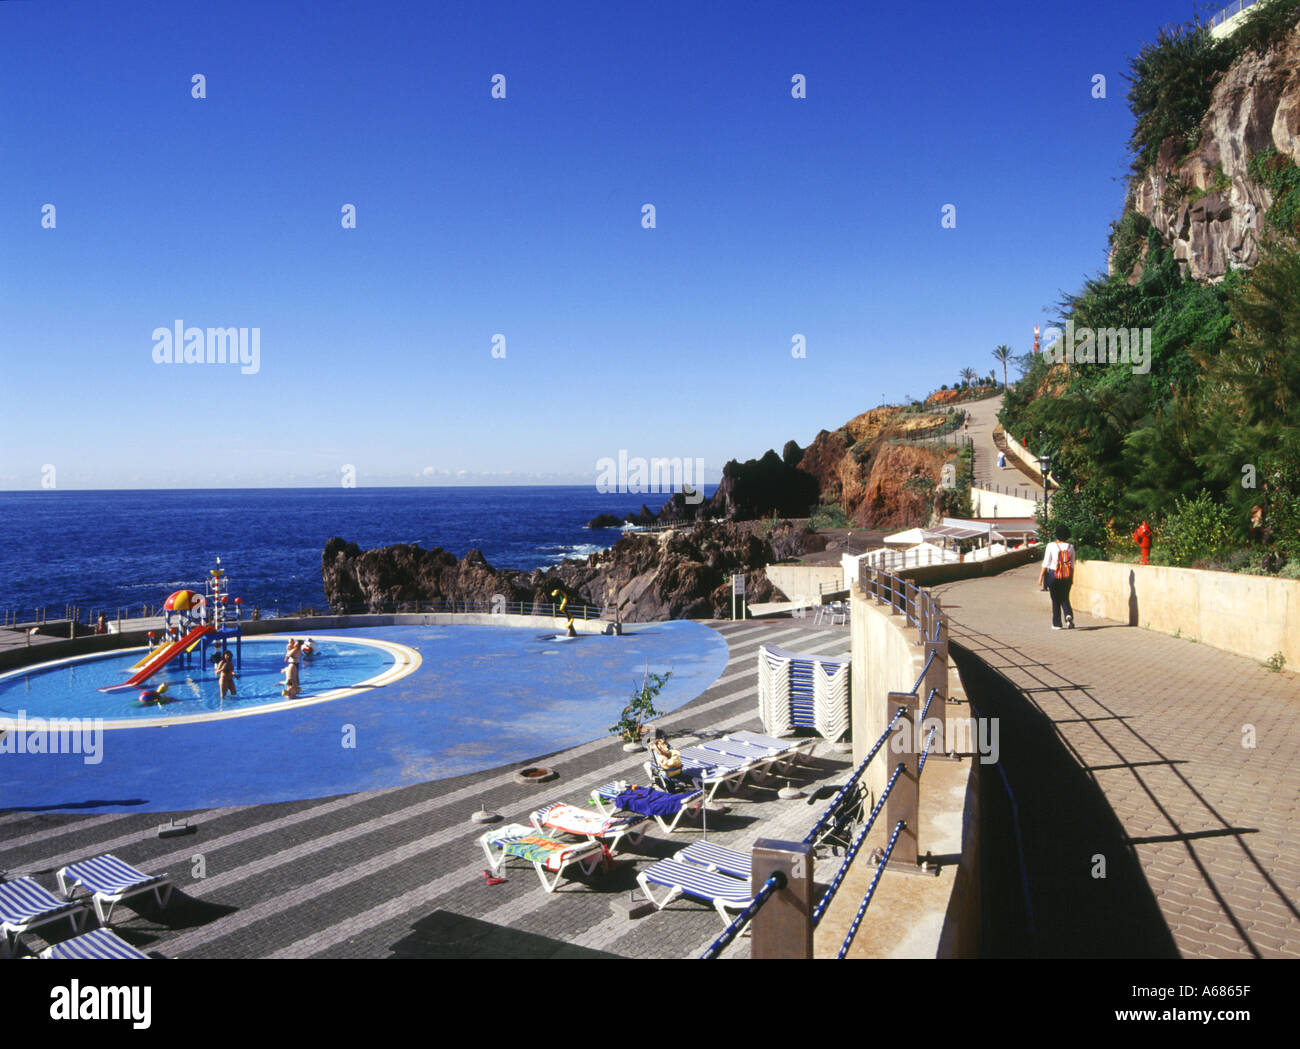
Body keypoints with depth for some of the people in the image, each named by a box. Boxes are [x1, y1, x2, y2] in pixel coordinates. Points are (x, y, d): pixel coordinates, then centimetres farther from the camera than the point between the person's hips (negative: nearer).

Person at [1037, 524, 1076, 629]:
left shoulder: (1051, 546, -9)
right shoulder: (1070, 546, 1)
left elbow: (1046, 563, -9)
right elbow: (1072, 564, 6)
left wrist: (1040, 577, -4)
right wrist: (1072, 578, 16)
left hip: (1054, 575, -2)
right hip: (1067, 577, 2)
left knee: (1055, 600, 9)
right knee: (1065, 598, 15)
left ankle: (1057, 624, 12)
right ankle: (1069, 615, -12)